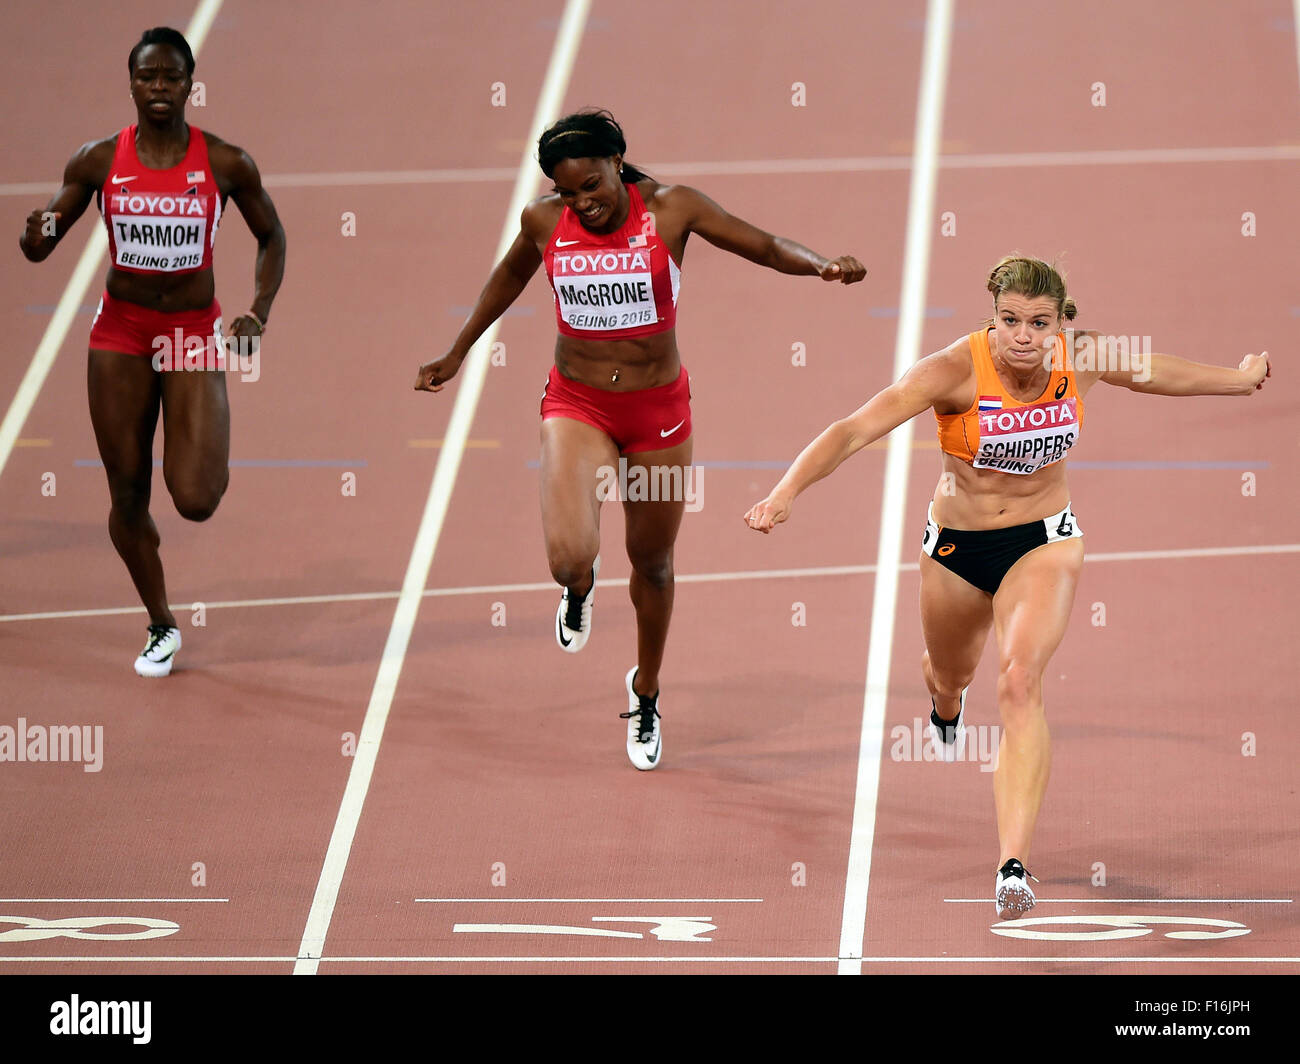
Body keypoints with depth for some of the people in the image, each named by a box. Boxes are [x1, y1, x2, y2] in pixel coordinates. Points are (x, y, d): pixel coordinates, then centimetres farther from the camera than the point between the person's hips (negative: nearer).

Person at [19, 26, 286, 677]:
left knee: (195, 501, -16)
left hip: (194, 332, -2)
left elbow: (271, 236, 9)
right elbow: (39, 249, 4)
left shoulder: (225, 163, -7)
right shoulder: (99, 161, -3)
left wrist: (259, 312, -4)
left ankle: (212, 459, 22)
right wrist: (37, 232, -21)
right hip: (121, 331, 2)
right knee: (128, 496, 6)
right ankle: (161, 627, 26)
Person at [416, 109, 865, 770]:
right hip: (576, 405, 0)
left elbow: (765, 247, -9)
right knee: (568, 556, -22)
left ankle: (645, 690, 40)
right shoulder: (545, 221, -6)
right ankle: (579, 589, 19)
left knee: (652, 560, 14)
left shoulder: (669, 209, -11)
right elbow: (510, 277, 16)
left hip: (658, 407, 0)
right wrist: (456, 355, 25)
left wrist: (823, 265, -30)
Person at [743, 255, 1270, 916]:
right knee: (950, 673, 27)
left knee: (1021, 682, -24)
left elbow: (1154, 371, 8)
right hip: (957, 545, 1)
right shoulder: (956, 370, -25)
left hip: (1045, 541, -1)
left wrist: (1240, 379, 26)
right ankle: (946, 707, 70)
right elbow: (856, 430, -33)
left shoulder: (1082, 361, -15)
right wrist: (785, 493, -46)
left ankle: (1013, 868, -32)